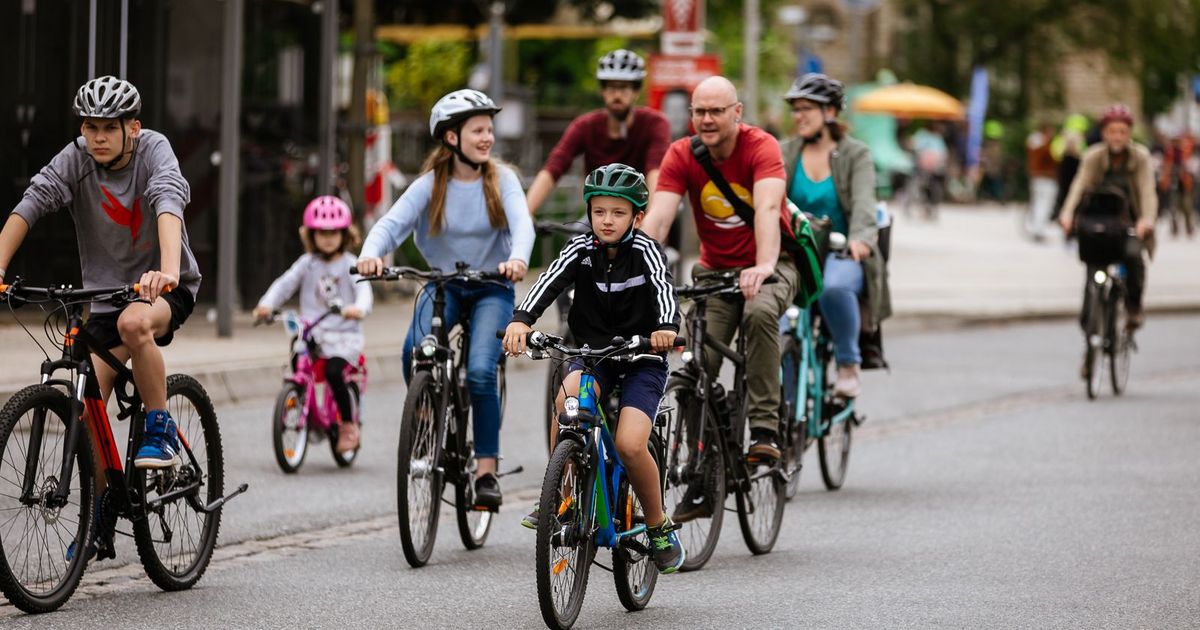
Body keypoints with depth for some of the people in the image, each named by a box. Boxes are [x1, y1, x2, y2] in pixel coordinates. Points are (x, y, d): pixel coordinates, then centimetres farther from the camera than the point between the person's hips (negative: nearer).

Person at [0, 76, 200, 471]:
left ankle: (161, 430, -19)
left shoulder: (152, 149, -16)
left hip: (164, 288, -3)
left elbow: (168, 204, -33)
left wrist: (168, 269, -52)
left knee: (133, 323, -37)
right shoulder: (76, 158, -9)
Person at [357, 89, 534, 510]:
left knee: (480, 371, -23)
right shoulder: (431, 184, -4)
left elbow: (522, 223, -21)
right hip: (443, 285, 1)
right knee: (415, 353, -29)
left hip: (491, 289, -1)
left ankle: (487, 471, -13)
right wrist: (371, 253, -40)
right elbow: (394, 222, -17)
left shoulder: (501, 180, -5)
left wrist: (518, 259, -45)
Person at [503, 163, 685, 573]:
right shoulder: (582, 249, -6)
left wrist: (665, 328, -53)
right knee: (568, 397, -31)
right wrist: (521, 319, -41)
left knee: (629, 445, -21)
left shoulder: (646, 252, -13)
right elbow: (550, 281, -22)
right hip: (593, 354, 3)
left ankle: (660, 528, 2)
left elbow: (663, 289, -31)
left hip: (642, 359, -3)